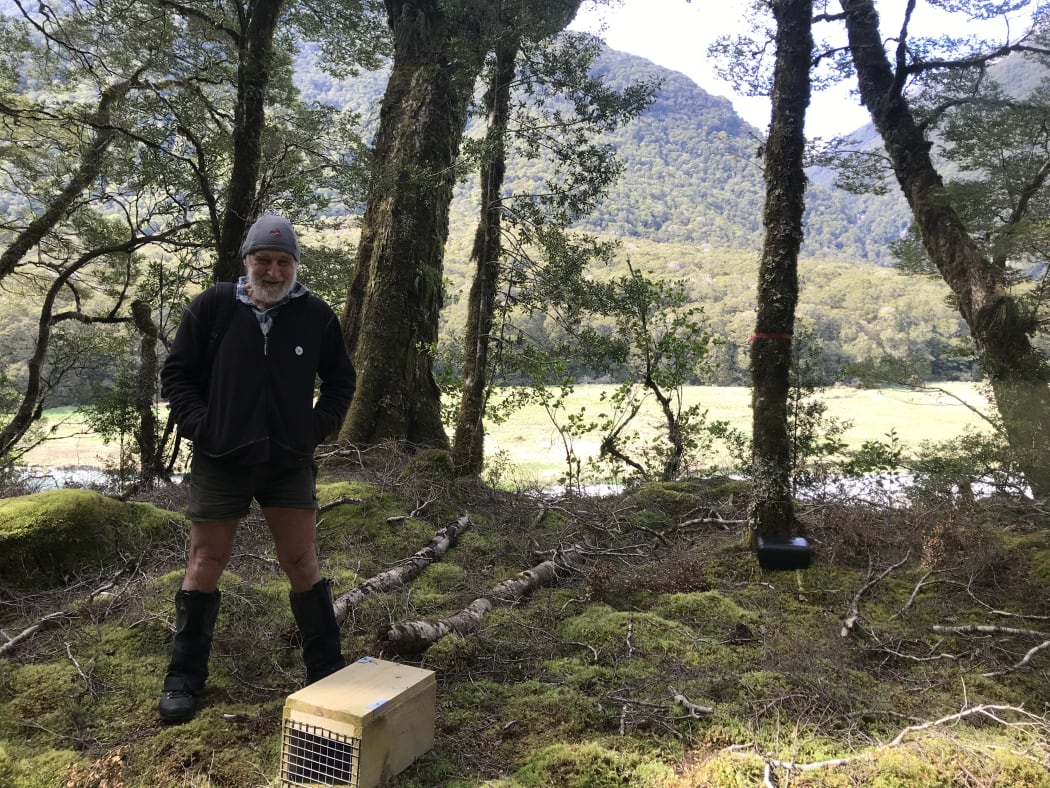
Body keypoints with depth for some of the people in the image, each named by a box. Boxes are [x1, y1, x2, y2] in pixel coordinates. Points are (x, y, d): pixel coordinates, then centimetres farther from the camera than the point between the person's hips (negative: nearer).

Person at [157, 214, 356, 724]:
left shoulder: (316, 316, -1)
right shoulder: (212, 308, -3)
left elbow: (340, 381, 11)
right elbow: (176, 374, 5)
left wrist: (318, 428, 0)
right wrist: (199, 426, -7)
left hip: (290, 462, 1)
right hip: (221, 461, 0)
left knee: (302, 564, 6)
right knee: (205, 565, 8)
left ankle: (326, 670, 20)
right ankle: (185, 678, 24)